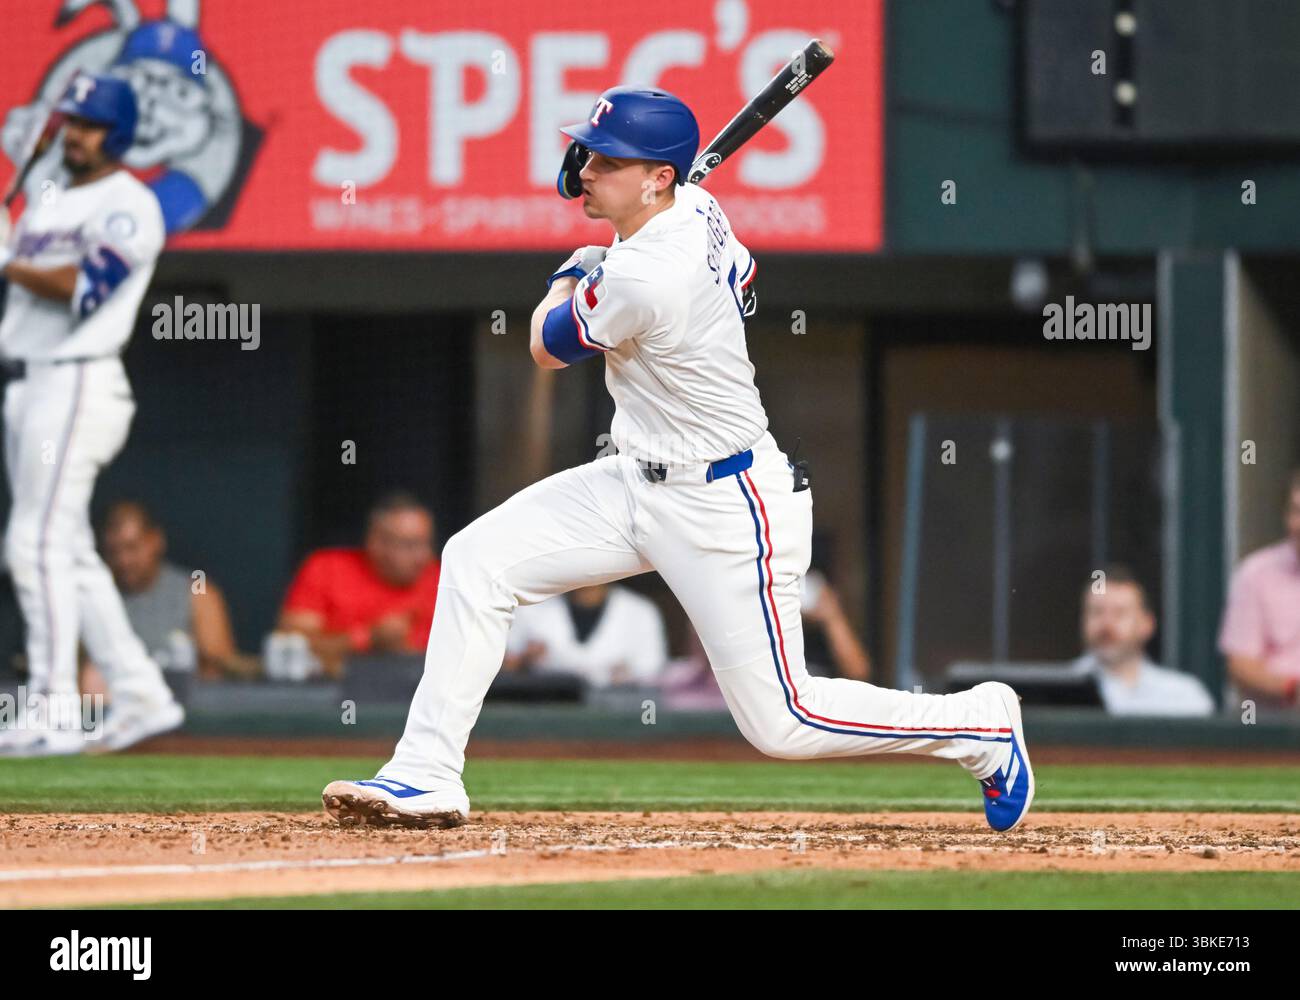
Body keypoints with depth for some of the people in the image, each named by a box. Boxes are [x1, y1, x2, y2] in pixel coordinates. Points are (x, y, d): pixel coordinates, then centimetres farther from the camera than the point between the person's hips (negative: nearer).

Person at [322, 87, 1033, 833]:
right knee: (479, 557, -2)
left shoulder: (640, 281, -28)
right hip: (641, 484, 10)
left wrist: (571, 277, 11)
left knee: (781, 724, -4)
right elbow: (739, 279, 23)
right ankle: (428, 777, 0)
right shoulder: (698, 209, -1)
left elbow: (548, 349, -9)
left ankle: (983, 723, 16)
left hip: (727, 511, -10)